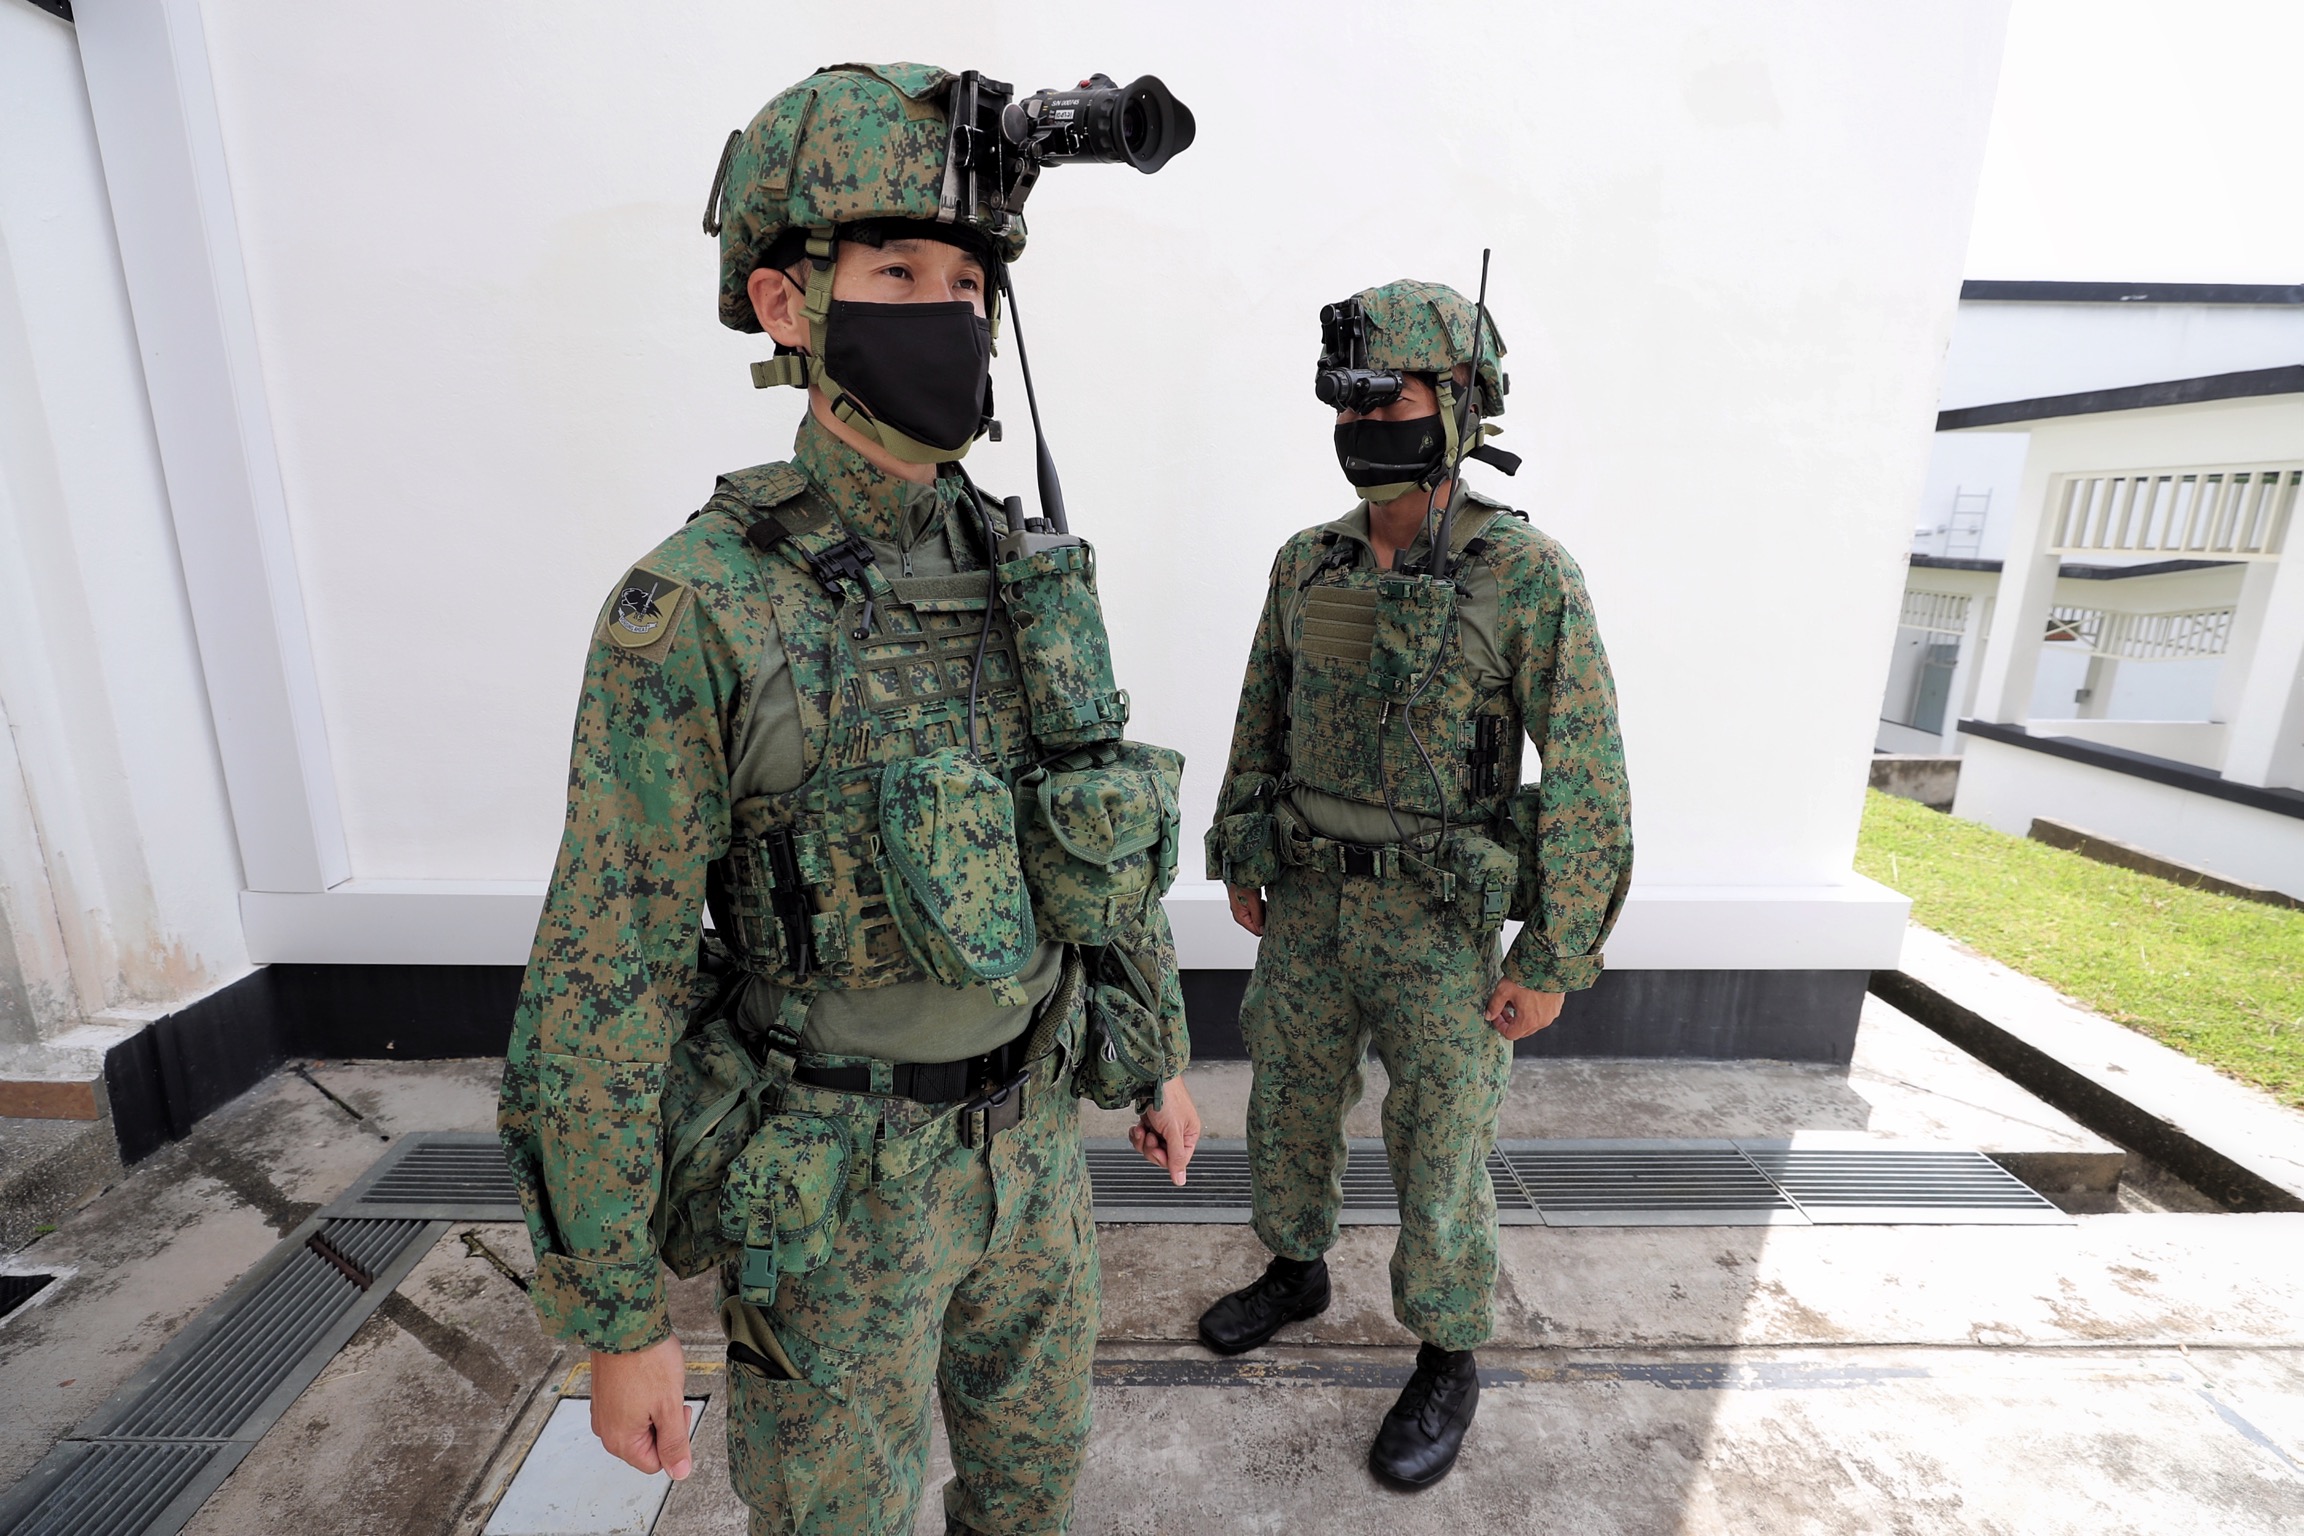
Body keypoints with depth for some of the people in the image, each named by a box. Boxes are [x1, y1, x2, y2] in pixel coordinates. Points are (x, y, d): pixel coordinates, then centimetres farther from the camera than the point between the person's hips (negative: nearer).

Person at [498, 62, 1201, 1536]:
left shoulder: (1034, 582, -2)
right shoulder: (691, 612, -20)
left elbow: (1105, 838, 7)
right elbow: (600, 986, -15)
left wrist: (1158, 1058, 14)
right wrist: (617, 1317, -9)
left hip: (1020, 1135, 5)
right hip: (835, 1178, -5)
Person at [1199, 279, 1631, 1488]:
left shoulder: (1531, 577, -14)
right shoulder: (1308, 564, 1)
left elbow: (1588, 781, -13)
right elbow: (1262, 718, 10)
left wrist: (1554, 962, -12)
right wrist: (1240, 863, 11)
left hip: (1439, 921, -4)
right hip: (1309, 903, 5)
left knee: (1438, 1155, 9)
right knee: (1290, 1107, 18)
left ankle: (1447, 1361, 34)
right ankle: (1296, 1274, 45)